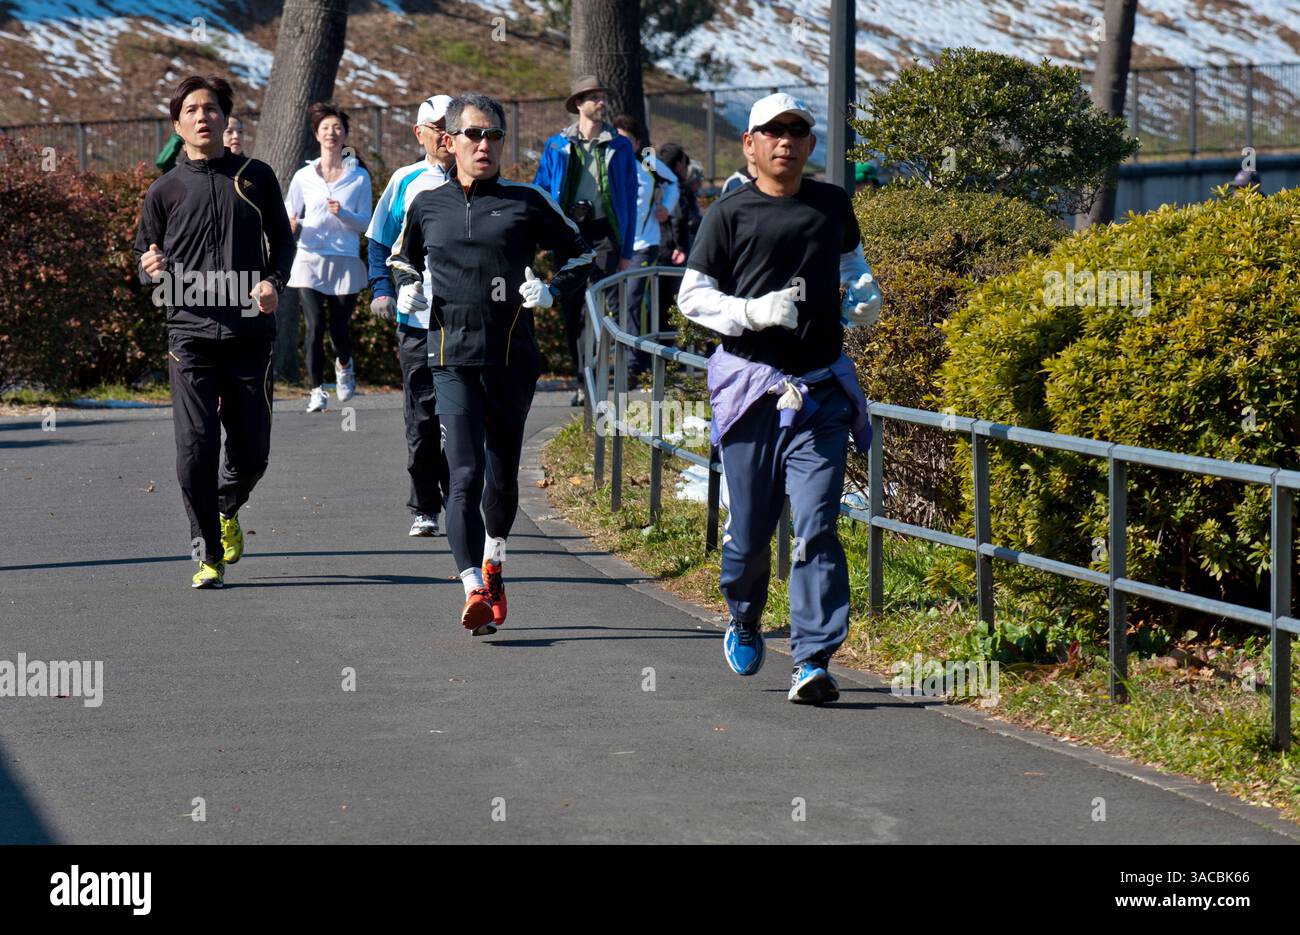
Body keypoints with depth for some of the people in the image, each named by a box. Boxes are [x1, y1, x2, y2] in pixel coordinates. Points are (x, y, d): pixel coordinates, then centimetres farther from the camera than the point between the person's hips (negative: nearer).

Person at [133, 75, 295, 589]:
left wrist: (273, 281, -3)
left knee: (252, 450, 4)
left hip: (250, 333, 1)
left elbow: (281, 239, 17)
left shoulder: (255, 177, 8)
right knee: (196, 445, -11)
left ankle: (227, 510, 37)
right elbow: (144, 256, 12)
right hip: (191, 333, -1)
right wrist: (151, 268, -12)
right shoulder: (165, 190, 6)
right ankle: (209, 553, 2)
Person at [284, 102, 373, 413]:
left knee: (340, 328, 2)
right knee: (315, 327, -11)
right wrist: (292, 226, -11)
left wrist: (343, 214, -16)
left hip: (345, 261, 0)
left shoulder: (359, 176, 4)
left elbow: (364, 222, 4)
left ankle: (344, 365, 36)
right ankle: (317, 390, -1)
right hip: (310, 260, 0)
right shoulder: (304, 176, 6)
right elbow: (289, 216, 12)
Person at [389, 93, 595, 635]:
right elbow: (403, 259, 27)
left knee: (503, 472, 13)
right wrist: (406, 290, 6)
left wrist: (553, 292, -6)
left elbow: (580, 257, 13)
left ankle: (493, 562, 41)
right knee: (465, 474, -14)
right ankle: (475, 591, -21)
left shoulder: (527, 203, 3)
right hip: (452, 358, -1)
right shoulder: (427, 206, 8)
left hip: (512, 357, 1)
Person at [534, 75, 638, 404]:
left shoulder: (619, 147, 10)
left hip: (603, 232, -2)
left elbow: (630, 201, 10)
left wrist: (626, 251, 6)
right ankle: (583, 377, 16)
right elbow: (541, 191, 12)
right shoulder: (556, 146, 11)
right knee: (570, 309, 5)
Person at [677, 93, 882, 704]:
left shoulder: (833, 206, 10)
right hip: (752, 389, -1)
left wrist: (865, 299, 6)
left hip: (822, 392, 1)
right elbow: (692, 295, 0)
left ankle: (813, 661, -10)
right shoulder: (730, 214, 0)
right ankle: (743, 619, 35)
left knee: (816, 527, -9)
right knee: (750, 527, 6)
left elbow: (852, 263, 28)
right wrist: (754, 312, -16)